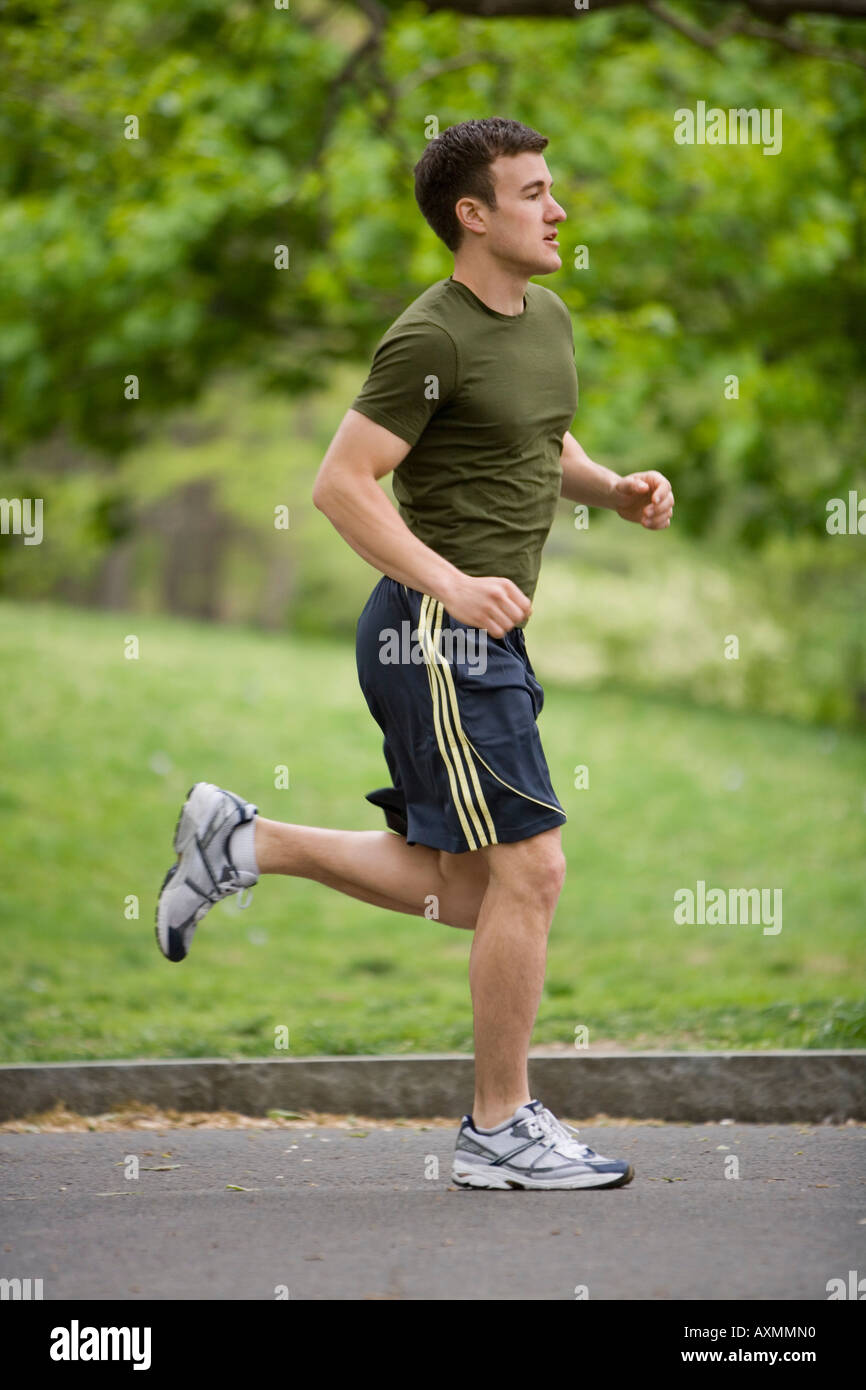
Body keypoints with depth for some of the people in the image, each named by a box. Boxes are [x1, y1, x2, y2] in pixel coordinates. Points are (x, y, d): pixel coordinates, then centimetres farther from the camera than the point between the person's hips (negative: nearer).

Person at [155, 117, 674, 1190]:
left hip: (484, 633, 10)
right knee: (530, 869, -6)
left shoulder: (547, 317, 13)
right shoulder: (430, 339, -15)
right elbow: (341, 485, -17)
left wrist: (615, 489, 8)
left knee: (462, 889, 14)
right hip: (437, 635, -10)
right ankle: (500, 1131, 3)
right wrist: (451, 584, -25)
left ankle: (241, 844, 21)